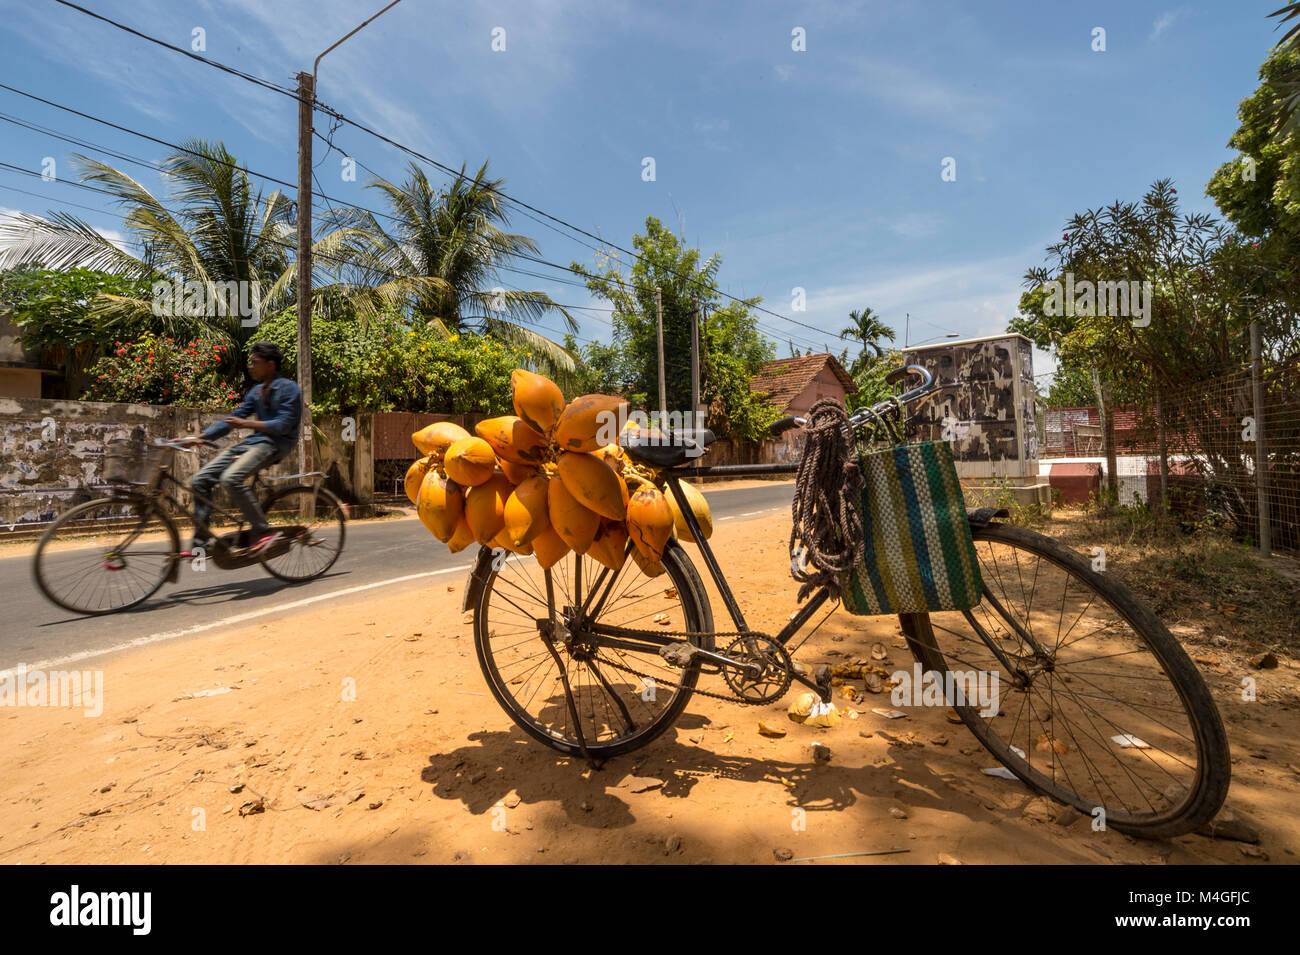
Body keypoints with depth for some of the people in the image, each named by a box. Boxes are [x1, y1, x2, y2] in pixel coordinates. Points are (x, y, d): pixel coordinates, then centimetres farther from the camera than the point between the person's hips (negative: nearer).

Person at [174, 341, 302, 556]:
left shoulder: (288, 388, -5)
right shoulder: (257, 392, 19)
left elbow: (283, 425, -16)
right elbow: (233, 419, 18)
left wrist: (247, 423, -21)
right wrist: (199, 437, 9)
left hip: (274, 444, -8)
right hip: (252, 441, 9)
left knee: (231, 478, -31)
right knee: (200, 480, 0)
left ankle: (264, 532, -21)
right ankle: (201, 543, 5)